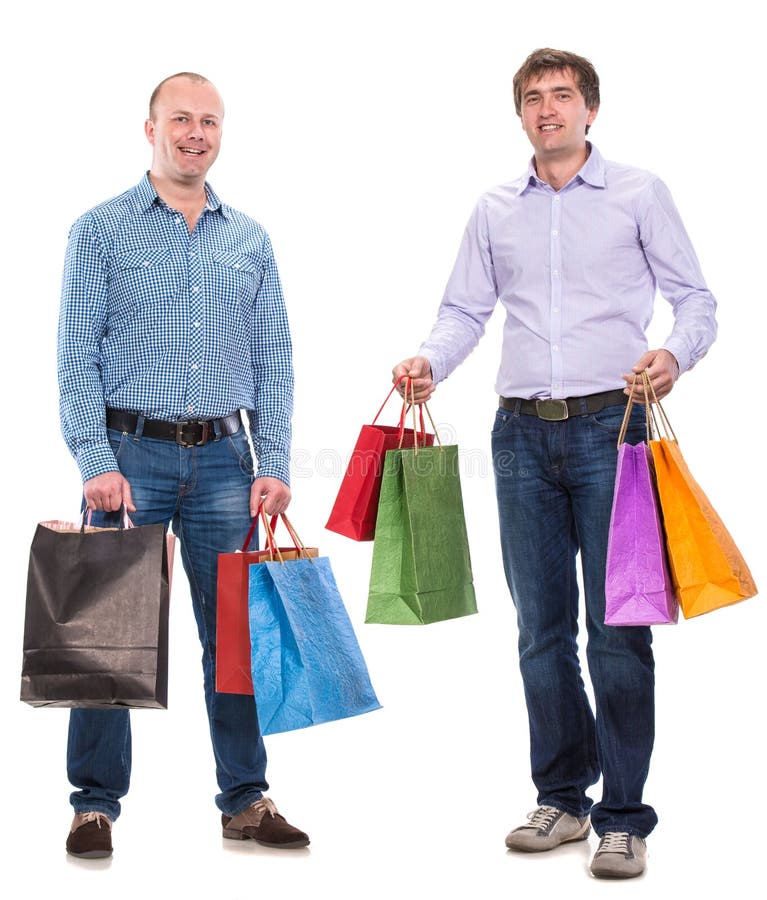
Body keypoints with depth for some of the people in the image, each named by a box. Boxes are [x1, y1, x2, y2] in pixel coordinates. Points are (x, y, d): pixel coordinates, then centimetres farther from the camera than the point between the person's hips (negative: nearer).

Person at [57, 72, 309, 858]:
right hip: (131, 452, -3)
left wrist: (273, 464, 1)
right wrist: (97, 461, -13)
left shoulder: (250, 240, 12)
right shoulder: (101, 230, 2)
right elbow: (78, 356, -3)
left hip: (222, 457, 3)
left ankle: (246, 801, 15)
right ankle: (95, 804, 11)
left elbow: (273, 362, 11)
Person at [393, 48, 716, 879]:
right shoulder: (495, 211, 14)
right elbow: (466, 309, 12)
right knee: (542, 627, 8)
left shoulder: (638, 194, 5)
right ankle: (561, 797, 20)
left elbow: (694, 298, 2)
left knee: (617, 626, -4)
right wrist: (430, 360, -7)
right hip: (522, 435, 4)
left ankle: (623, 816, 4)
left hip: (609, 428, -3)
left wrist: (674, 353, -19)